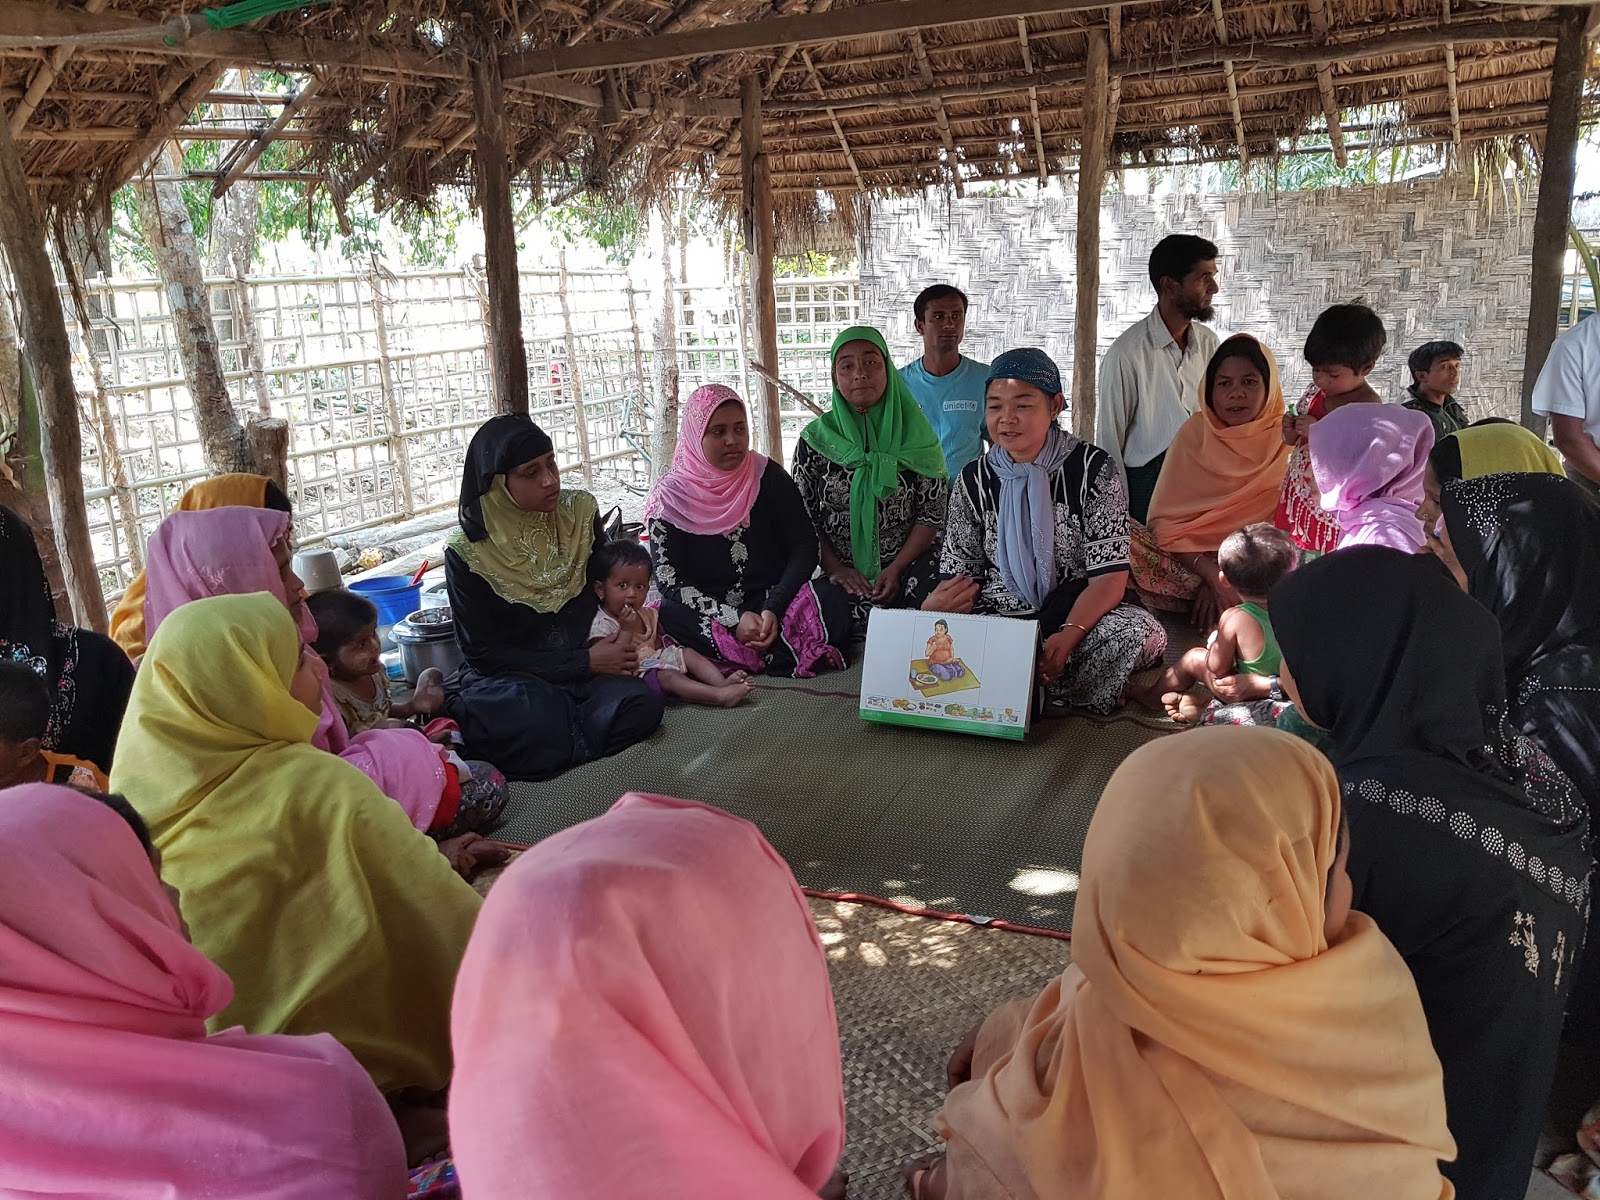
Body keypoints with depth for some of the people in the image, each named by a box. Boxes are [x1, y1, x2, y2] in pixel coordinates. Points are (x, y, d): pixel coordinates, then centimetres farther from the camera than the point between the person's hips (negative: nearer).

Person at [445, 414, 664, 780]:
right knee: (539, 721, -37)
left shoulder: (580, 513, 1)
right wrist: (585, 662, -15)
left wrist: (622, 646, -7)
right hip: (509, 677, -3)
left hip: (588, 663, 3)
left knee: (641, 703, -29)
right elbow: (482, 653, -9)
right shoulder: (467, 554, -10)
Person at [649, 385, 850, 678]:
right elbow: (669, 580, -8)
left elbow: (804, 547, -1)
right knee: (664, 616, -33)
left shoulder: (769, 476, 2)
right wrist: (734, 619, -19)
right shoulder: (671, 495, -2)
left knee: (832, 599, -27)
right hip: (710, 616, -1)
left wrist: (773, 609, -17)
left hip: (772, 607, 1)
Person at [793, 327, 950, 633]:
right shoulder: (815, 439, 4)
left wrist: (896, 568, -9)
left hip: (909, 565, 1)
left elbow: (934, 511, 2)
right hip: (843, 572, -1)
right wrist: (834, 568, -8)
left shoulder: (915, 434, 3)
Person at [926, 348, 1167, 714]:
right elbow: (959, 576, 6)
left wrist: (1069, 635, -30)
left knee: (1142, 633, -33)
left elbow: (1110, 577, -11)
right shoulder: (974, 481, 6)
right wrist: (933, 609, -19)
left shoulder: (1092, 469, -4)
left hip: (1077, 615, -2)